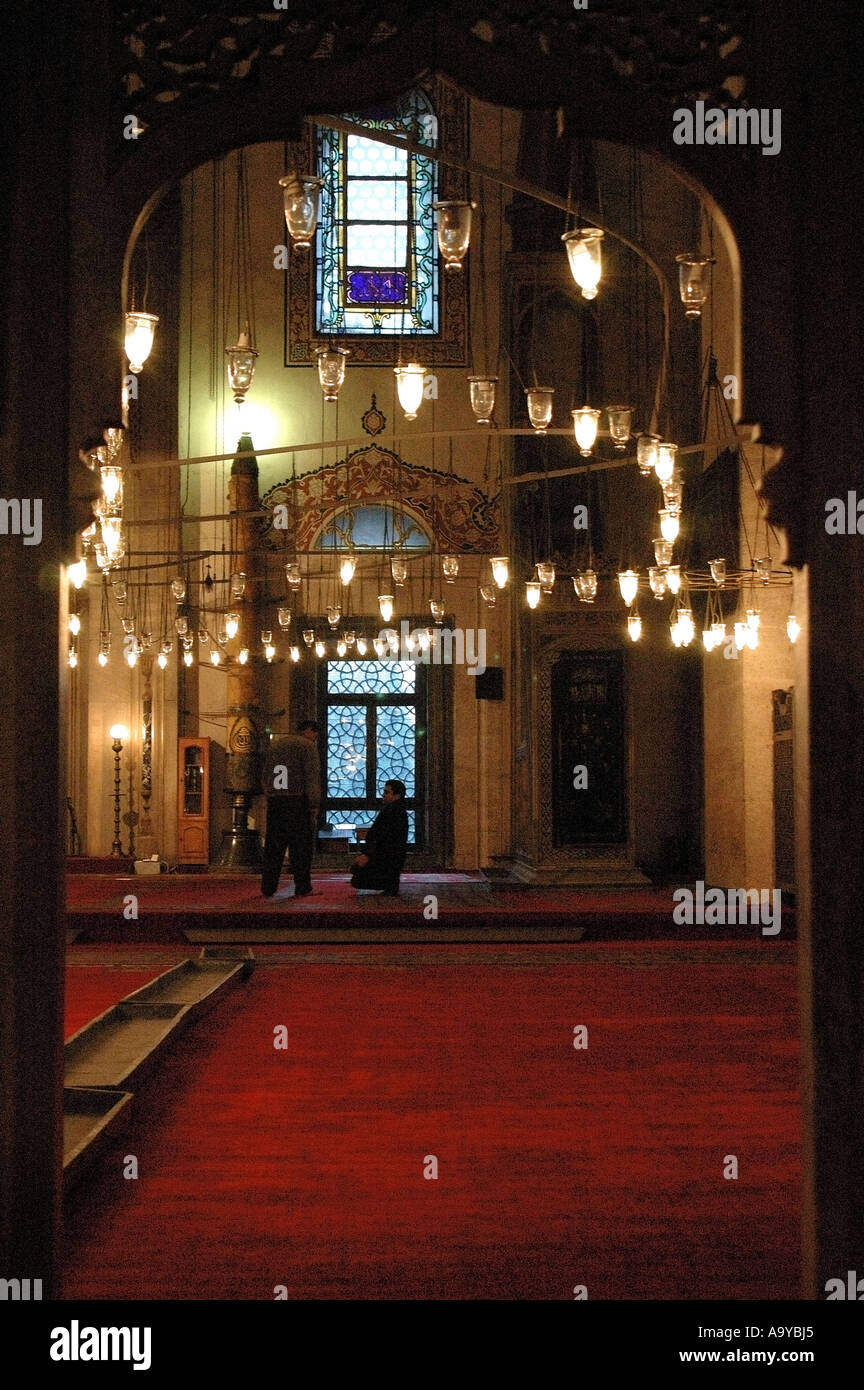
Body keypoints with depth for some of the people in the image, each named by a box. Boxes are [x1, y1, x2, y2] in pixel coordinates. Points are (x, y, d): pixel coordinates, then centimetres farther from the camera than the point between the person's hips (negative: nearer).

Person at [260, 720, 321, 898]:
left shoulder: (274, 745, 19)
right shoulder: (307, 746, -3)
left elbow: (266, 777, 20)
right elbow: (312, 778, -10)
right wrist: (314, 805, -10)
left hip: (274, 801, 6)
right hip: (298, 801, -6)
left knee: (273, 845, 8)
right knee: (301, 846, 0)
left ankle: (268, 888, 7)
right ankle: (302, 888, 0)